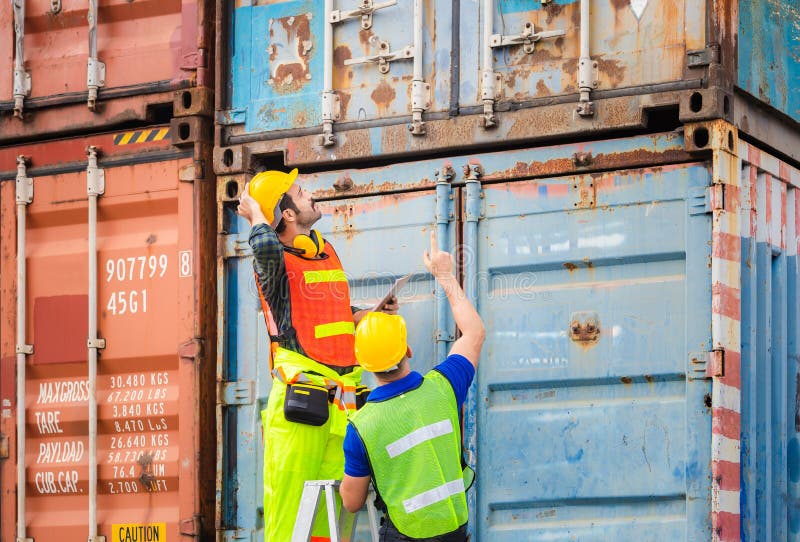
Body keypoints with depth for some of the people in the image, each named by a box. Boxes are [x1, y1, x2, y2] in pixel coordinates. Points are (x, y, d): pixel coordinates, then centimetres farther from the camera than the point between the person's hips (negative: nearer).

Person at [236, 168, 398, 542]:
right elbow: (266, 246, -32)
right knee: (291, 486, -9)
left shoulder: (326, 252, 18)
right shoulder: (277, 261, -5)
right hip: (301, 392, -7)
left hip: (342, 392, 7)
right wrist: (254, 211, -13)